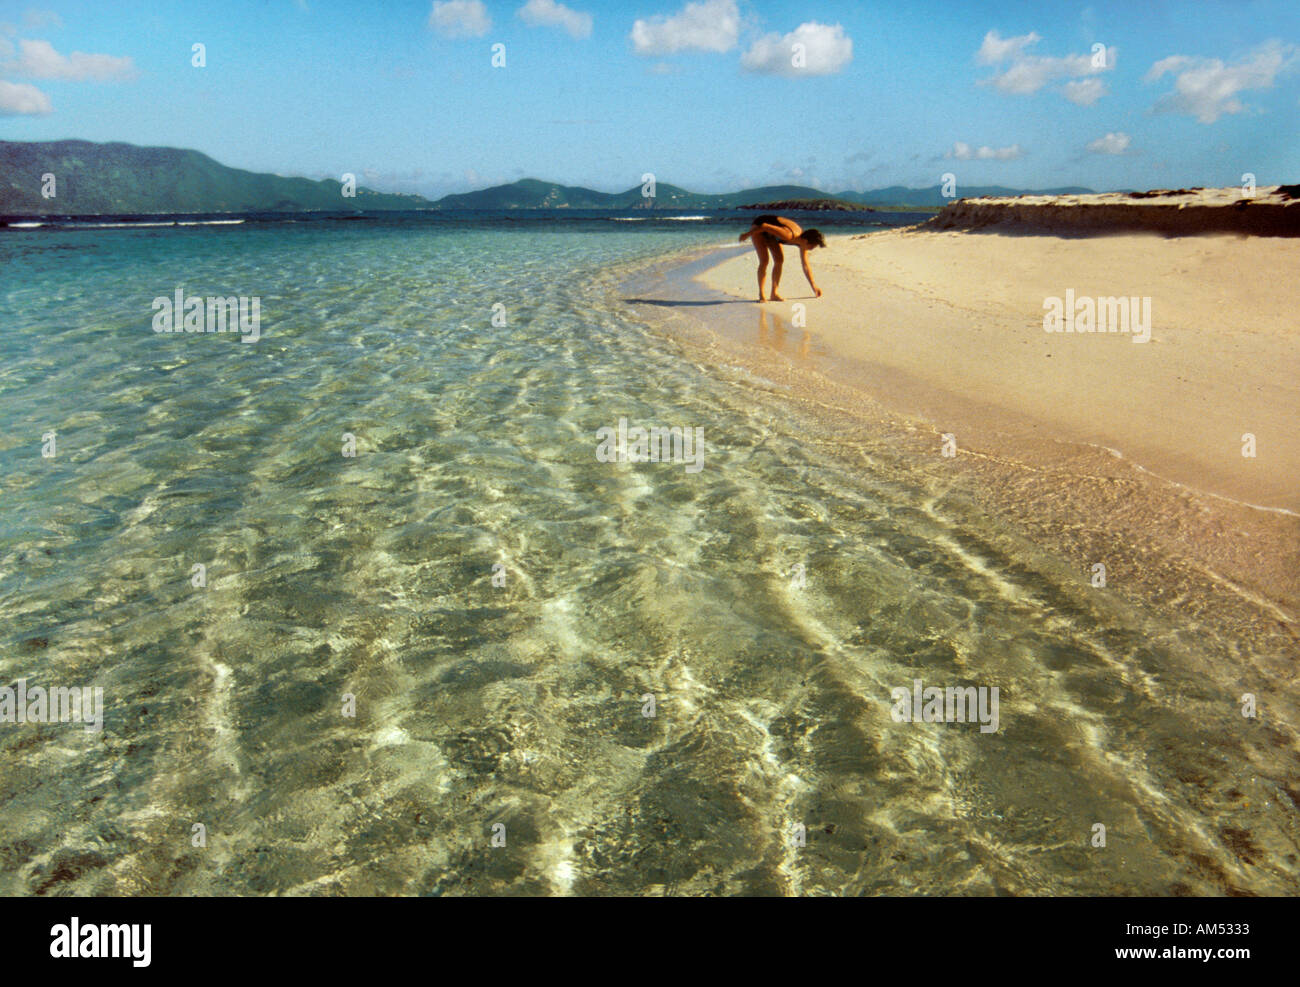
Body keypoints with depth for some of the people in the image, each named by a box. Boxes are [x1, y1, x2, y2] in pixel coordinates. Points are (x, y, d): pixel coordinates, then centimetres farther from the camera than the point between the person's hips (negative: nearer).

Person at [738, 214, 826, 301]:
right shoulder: (789, 235, -39)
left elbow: (806, 267, -3)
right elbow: (765, 226, -35)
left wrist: (814, 286, 0)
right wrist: (747, 234, -22)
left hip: (770, 233, 7)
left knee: (779, 261, -3)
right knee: (764, 261, -17)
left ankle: (774, 294, 3)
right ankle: (761, 294, -8)